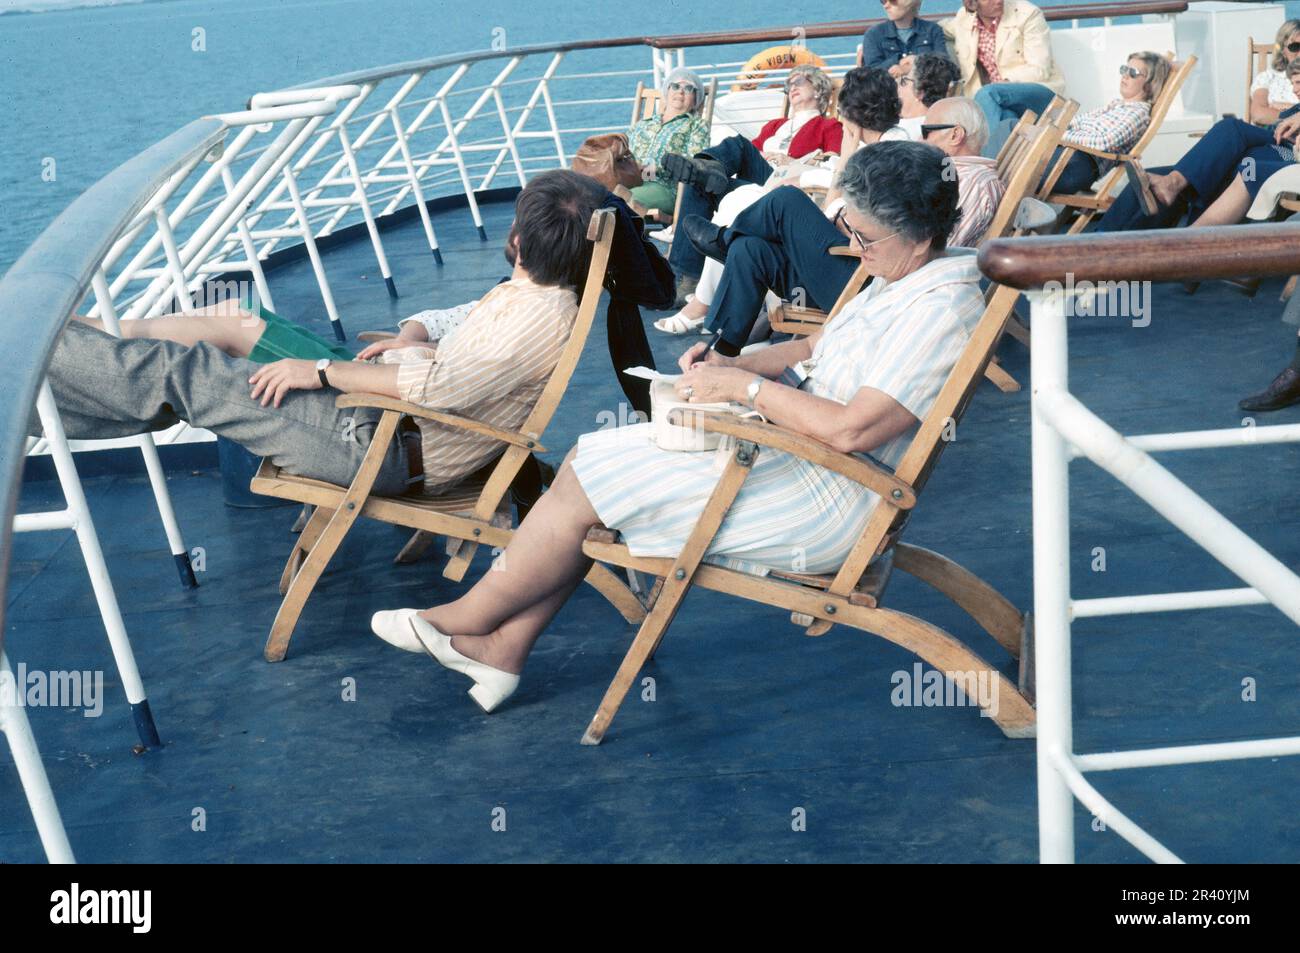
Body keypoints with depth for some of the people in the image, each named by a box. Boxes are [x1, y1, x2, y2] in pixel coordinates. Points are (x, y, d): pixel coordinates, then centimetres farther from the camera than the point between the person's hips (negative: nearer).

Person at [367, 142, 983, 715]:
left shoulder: (939, 310, -21)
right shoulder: (897, 282, 11)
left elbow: (851, 430, -29)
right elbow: (815, 348, 23)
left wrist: (744, 387, -18)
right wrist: (731, 364, 5)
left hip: (827, 501, -11)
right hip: (791, 457, 11)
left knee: (586, 484, -10)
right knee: (588, 458, 1)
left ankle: (472, 617, 10)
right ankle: (502, 651, 0)